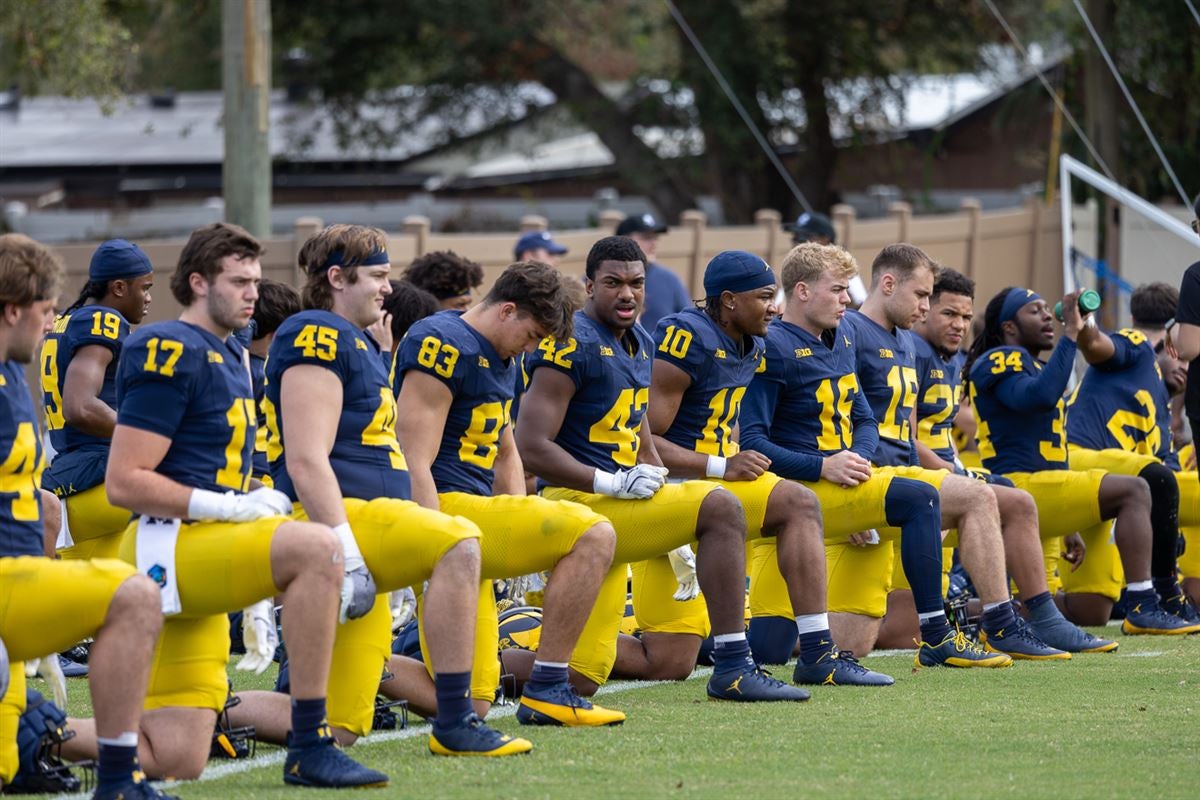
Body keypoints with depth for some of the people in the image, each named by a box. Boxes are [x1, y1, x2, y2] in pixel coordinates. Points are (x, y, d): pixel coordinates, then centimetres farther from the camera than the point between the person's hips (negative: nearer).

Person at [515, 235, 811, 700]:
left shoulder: (640, 345, 16)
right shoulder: (573, 346, -12)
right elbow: (531, 448, -18)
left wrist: (678, 535, 13)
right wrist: (615, 484, -20)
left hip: (616, 507, 9)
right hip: (580, 504, -9)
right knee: (719, 508, -22)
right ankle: (733, 670, -19)